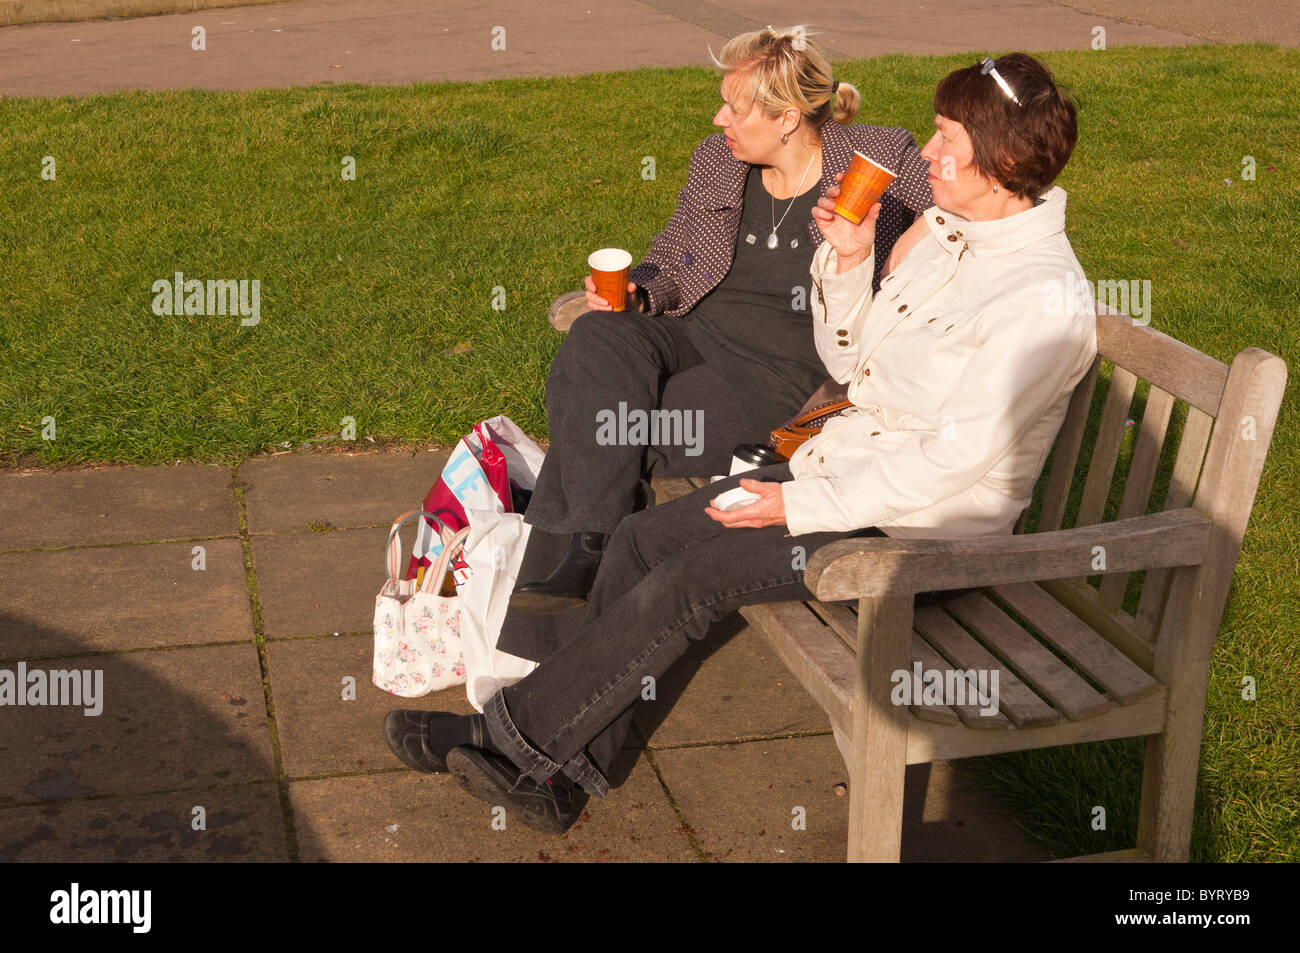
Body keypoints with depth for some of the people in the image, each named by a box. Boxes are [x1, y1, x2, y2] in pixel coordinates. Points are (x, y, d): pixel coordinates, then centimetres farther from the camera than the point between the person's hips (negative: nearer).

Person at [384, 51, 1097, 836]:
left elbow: (957, 456, -25)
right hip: (842, 469, 9)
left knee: (686, 584, -18)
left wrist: (801, 506, -21)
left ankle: (516, 735, -1)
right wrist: (849, 262, -2)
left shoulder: (1046, 296, -21)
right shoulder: (944, 233, 8)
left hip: (916, 531, -9)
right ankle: (561, 775, -1)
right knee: (642, 538, -5)